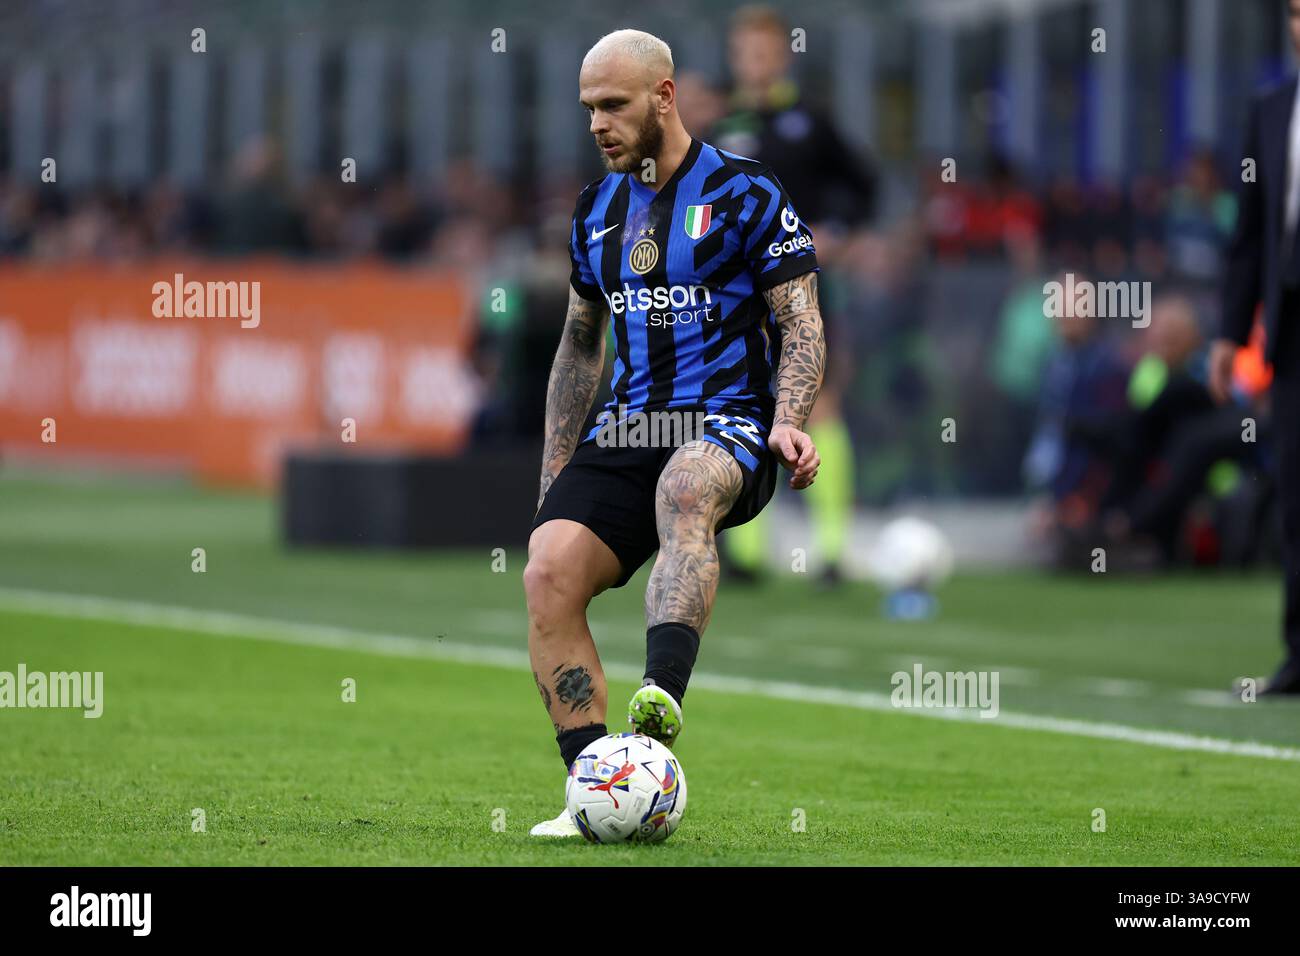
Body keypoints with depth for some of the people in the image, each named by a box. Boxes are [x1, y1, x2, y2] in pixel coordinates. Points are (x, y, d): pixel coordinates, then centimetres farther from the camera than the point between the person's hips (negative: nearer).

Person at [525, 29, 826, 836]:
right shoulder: (596, 210, 17)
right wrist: (554, 477, 22)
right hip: (623, 434, 5)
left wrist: (787, 422, -19)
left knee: (685, 488, -41)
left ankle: (662, 701, -60)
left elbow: (801, 325, -1)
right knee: (549, 572, -21)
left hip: (726, 423, -5)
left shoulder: (745, 194, 1)